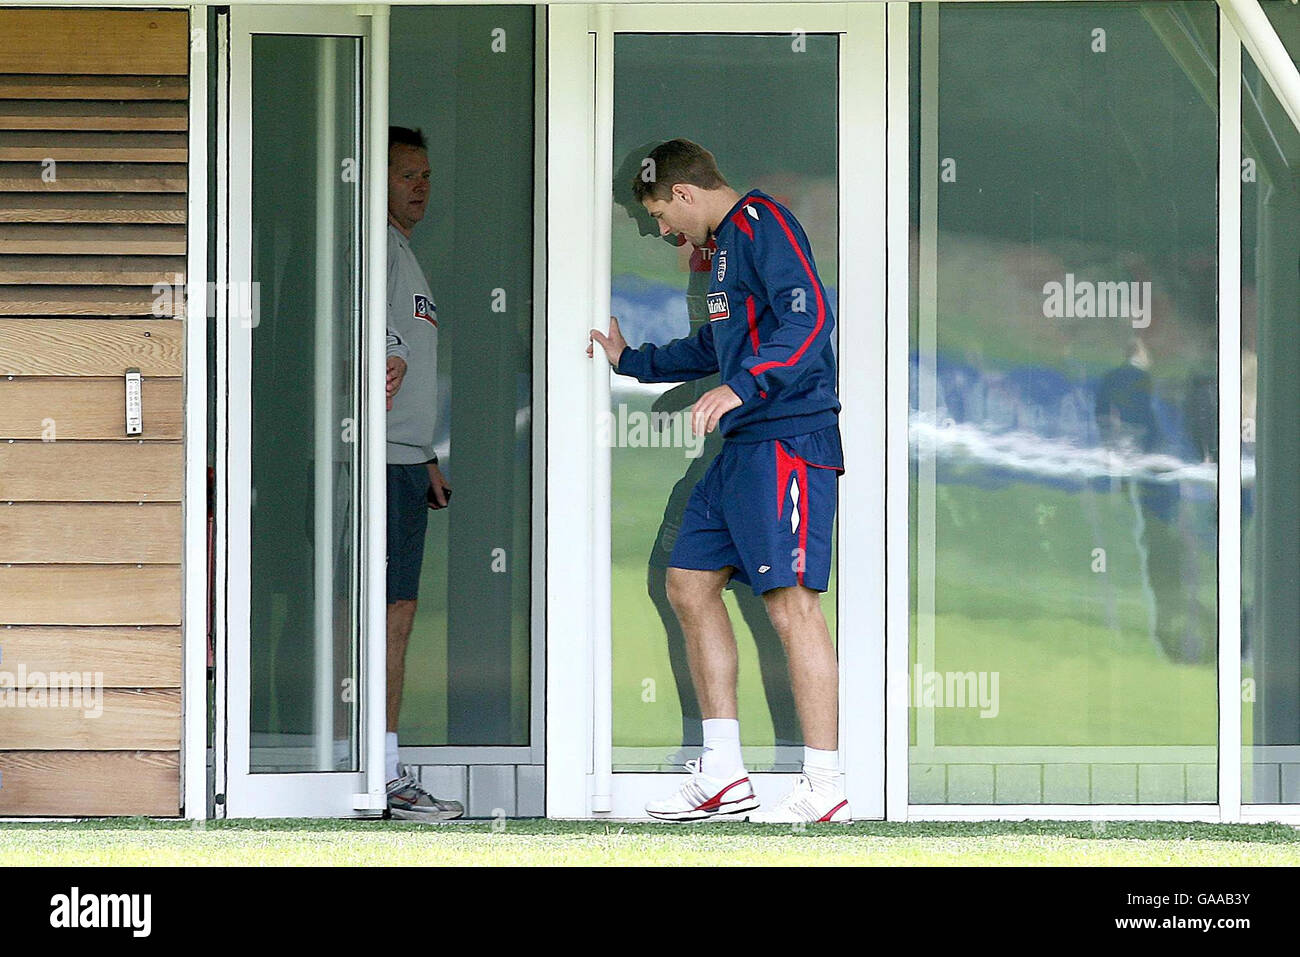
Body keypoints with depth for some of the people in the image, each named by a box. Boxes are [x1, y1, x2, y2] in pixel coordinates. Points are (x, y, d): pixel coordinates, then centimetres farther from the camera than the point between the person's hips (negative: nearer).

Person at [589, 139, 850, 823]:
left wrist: (741, 388, -29)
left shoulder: (762, 223, -9)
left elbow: (809, 317, -22)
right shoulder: (727, 242, 22)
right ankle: (723, 774, 14)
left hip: (787, 444, -11)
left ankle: (825, 787, -13)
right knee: (689, 584, 11)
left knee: (791, 604, -13)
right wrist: (630, 360, 42)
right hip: (741, 451, 11)